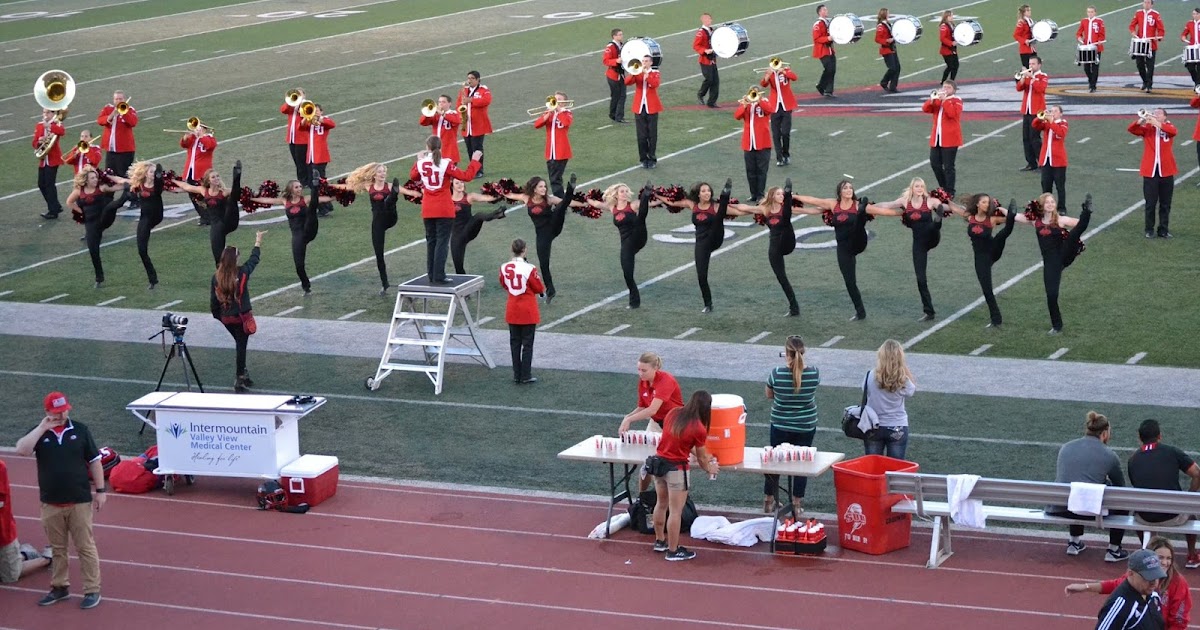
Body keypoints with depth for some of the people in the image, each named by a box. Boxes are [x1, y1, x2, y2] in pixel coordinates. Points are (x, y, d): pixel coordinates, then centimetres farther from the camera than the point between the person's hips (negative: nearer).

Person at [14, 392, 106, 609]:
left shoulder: (80, 430, 0)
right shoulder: (39, 433, 2)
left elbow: (94, 461, 3)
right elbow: (22, 450, -17)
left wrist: (100, 490, -1)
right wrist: (43, 428, -18)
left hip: (80, 502, -2)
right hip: (51, 503, 2)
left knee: (85, 547, 1)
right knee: (57, 548, 14)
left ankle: (92, 590, 7)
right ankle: (59, 587, 25)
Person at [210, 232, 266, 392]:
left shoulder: (216, 278, -7)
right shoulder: (242, 273, -14)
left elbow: (213, 300, 1)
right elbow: (254, 259, 2)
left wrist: (217, 315, 16)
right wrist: (258, 241, 16)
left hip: (226, 318, 4)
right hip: (242, 317, -4)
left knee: (240, 344, 21)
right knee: (241, 346, 2)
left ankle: (243, 374, 26)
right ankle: (240, 378, 0)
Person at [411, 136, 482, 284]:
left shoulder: (421, 164, -2)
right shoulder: (445, 164, -14)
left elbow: (412, 176, 20)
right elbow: (466, 176, -13)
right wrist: (475, 161, -1)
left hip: (427, 211, 4)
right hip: (444, 210, -4)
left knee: (431, 242, 14)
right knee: (442, 242, -1)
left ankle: (431, 276, 17)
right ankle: (439, 277, -5)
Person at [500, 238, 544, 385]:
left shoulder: (504, 268, -6)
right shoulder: (529, 269, -19)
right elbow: (539, 289, -9)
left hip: (512, 311, 4)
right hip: (528, 312, -4)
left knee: (515, 343, 13)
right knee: (527, 344, 3)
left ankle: (516, 375, 16)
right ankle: (526, 376, 4)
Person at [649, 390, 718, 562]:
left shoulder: (673, 414, 0)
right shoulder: (699, 429, -16)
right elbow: (701, 457, -4)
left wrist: (700, 455, 22)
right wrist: (709, 468, 18)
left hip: (658, 462, 7)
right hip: (676, 468, -7)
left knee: (661, 504, 23)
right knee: (676, 511, 4)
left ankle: (660, 541, 38)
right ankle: (673, 551, 11)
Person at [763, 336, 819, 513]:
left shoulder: (777, 373, -19)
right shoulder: (814, 373, -14)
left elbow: (769, 395, -2)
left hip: (780, 427, -1)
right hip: (806, 427, 1)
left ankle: (768, 500, 26)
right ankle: (797, 503, 18)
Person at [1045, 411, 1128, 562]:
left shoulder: (1065, 447, 14)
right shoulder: (1108, 455, 3)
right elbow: (1120, 485, 17)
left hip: (1059, 509, 5)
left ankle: (1074, 543, 43)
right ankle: (1113, 550, 25)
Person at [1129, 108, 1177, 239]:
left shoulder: (1168, 126, 5)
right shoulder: (1147, 128, 6)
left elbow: (1173, 131, -20)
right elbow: (1131, 129, -10)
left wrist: (1157, 123, -33)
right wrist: (1141, 120, -29)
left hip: (1166, 171, 1)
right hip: (1150, 171, -1)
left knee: (1165, 204, 7)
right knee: (1150, 203, 3)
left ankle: (1164, 230, 15)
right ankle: (1149, 230, 12)